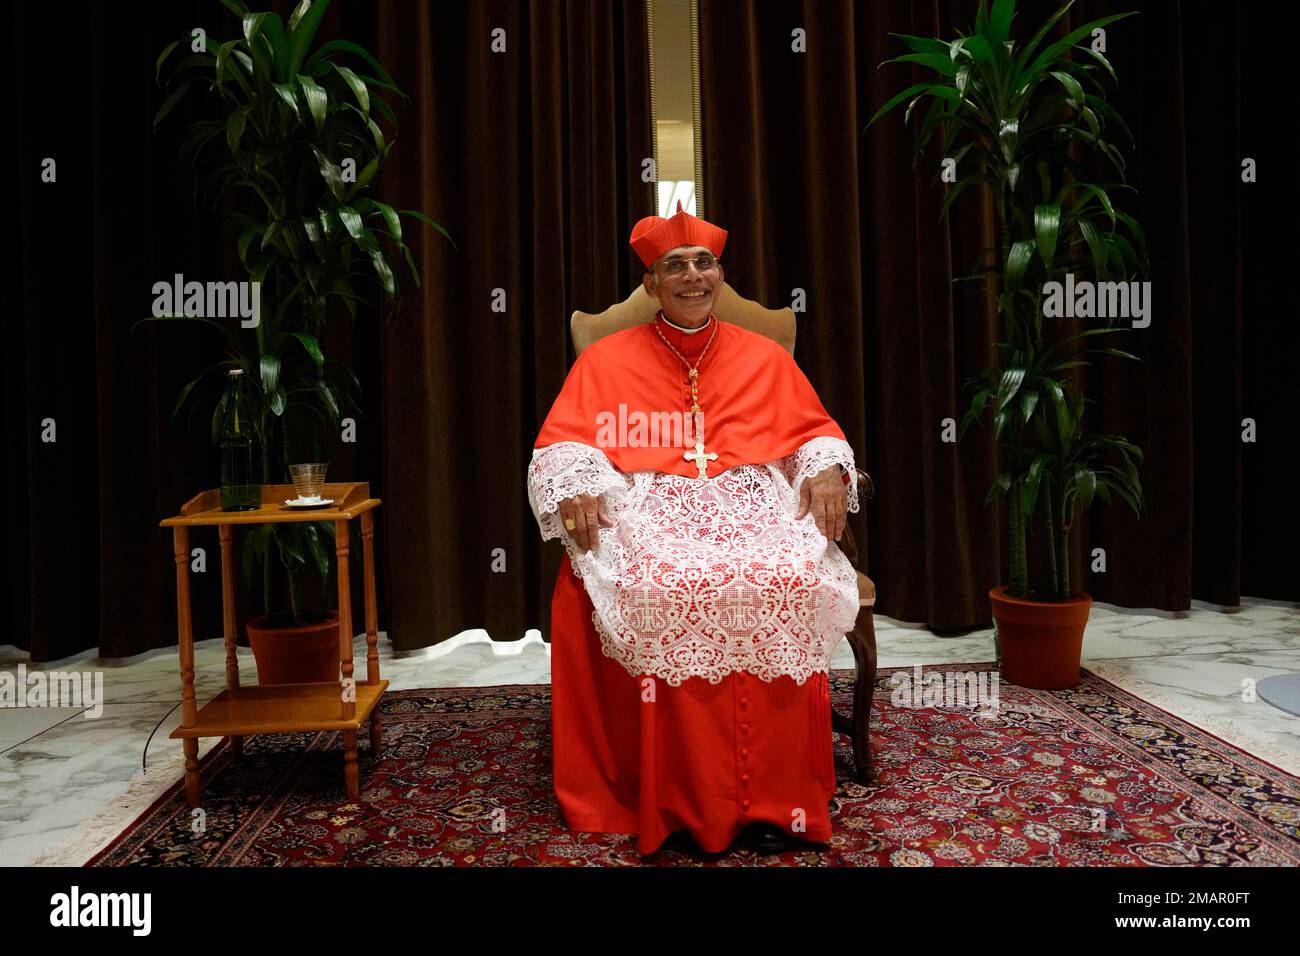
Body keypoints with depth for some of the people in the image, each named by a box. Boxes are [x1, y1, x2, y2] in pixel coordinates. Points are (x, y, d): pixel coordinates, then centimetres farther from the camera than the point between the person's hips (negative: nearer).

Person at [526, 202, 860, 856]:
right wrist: (577, 488, -15)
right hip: (646, 510, -1)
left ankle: (774, 800, -18)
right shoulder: (606, 359, 15)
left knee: (787, 583, -32)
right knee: (655, 591, -34)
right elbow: (561, 444, 7)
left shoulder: (765, 357, 20)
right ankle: (672, 802, -18)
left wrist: (828, 471, -4)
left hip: (753, 505, 1)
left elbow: (815, 432, 19)